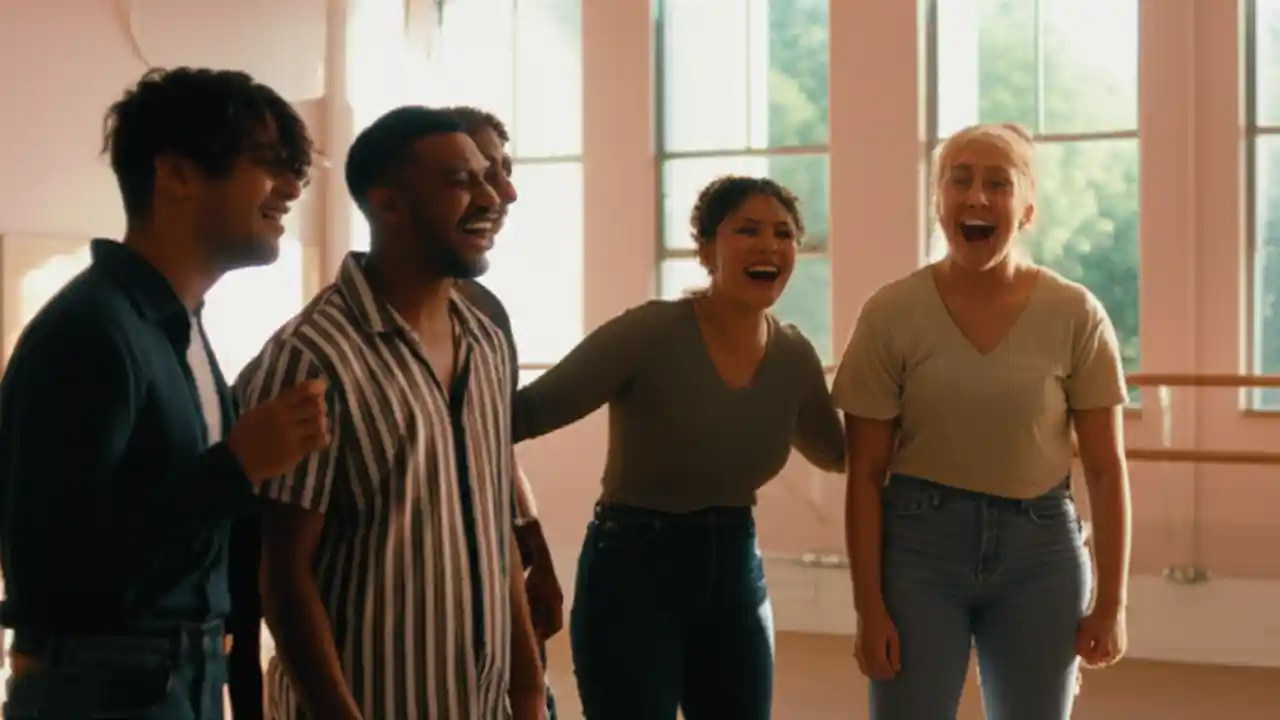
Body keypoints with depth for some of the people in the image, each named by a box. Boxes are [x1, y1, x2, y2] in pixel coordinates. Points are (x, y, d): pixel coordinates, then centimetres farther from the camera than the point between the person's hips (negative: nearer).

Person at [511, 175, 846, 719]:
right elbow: (530, 410, -19)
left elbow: (837, 452, 19)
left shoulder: (795, 357, 0)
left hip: (736, 572, 6)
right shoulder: (650, 332, -18)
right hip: (633, 570, -6)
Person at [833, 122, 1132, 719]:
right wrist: (869, 607, -8)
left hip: (1040, 546, 1)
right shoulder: (892, 313, -7)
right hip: (919, 541, -1)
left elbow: (1106, 468, -1)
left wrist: (1111, 602, -2)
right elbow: (865, 474, -4)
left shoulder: (1075, 316, -5)